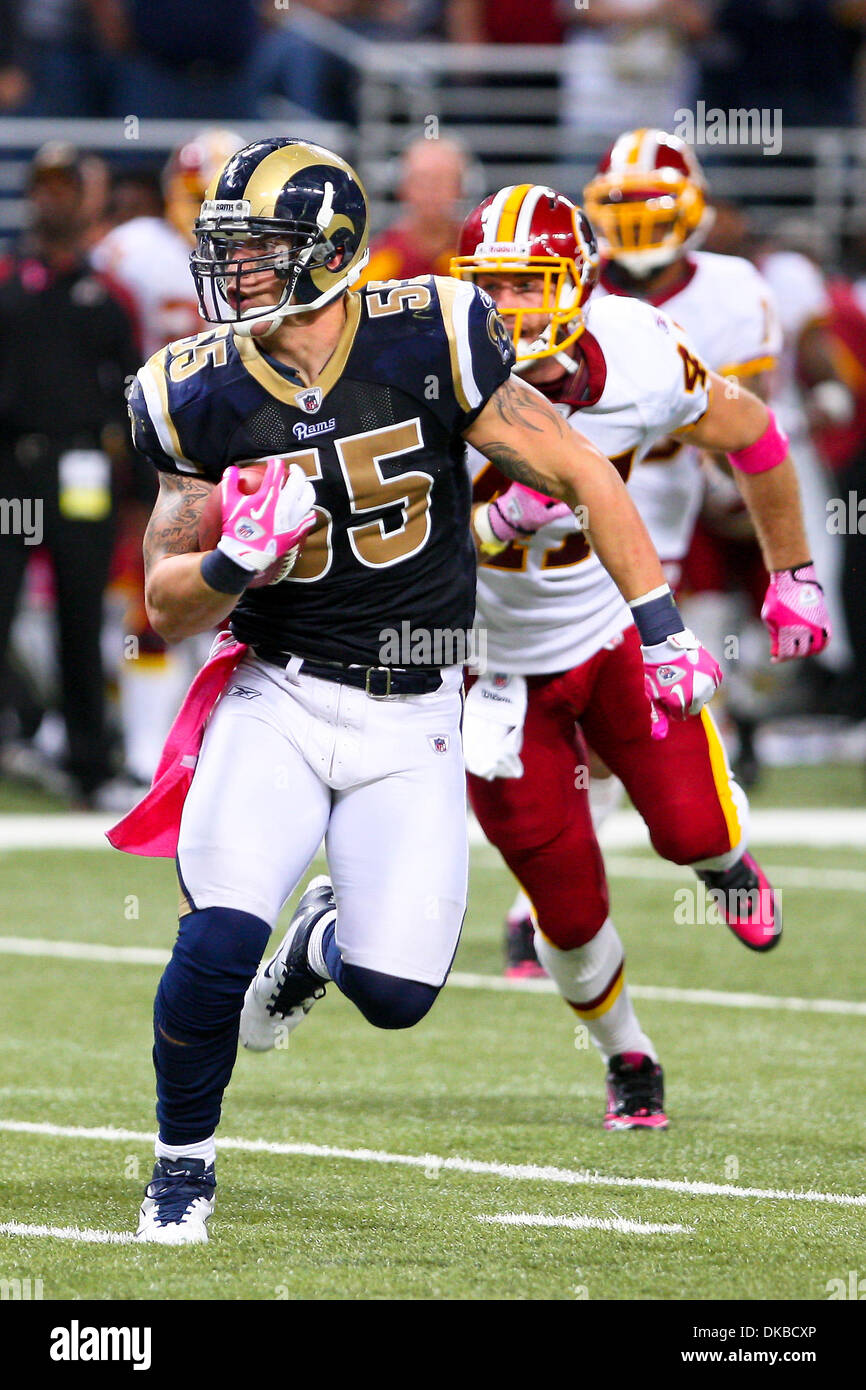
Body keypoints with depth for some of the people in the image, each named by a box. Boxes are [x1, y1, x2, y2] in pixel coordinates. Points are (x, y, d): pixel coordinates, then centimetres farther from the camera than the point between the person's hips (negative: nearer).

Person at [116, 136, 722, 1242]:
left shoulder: (428, 345, -12)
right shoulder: (203, 399, -6)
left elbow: (582, 476, -3)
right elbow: (166, 609, -1)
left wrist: (664, 632, -2)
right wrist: (238, 560, -23)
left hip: (410, 715, 0)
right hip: (277, 695, 0)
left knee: (395, 994, -6)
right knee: (220, 940, -22)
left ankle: (325, 940, 33)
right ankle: (183, 1157, 3)